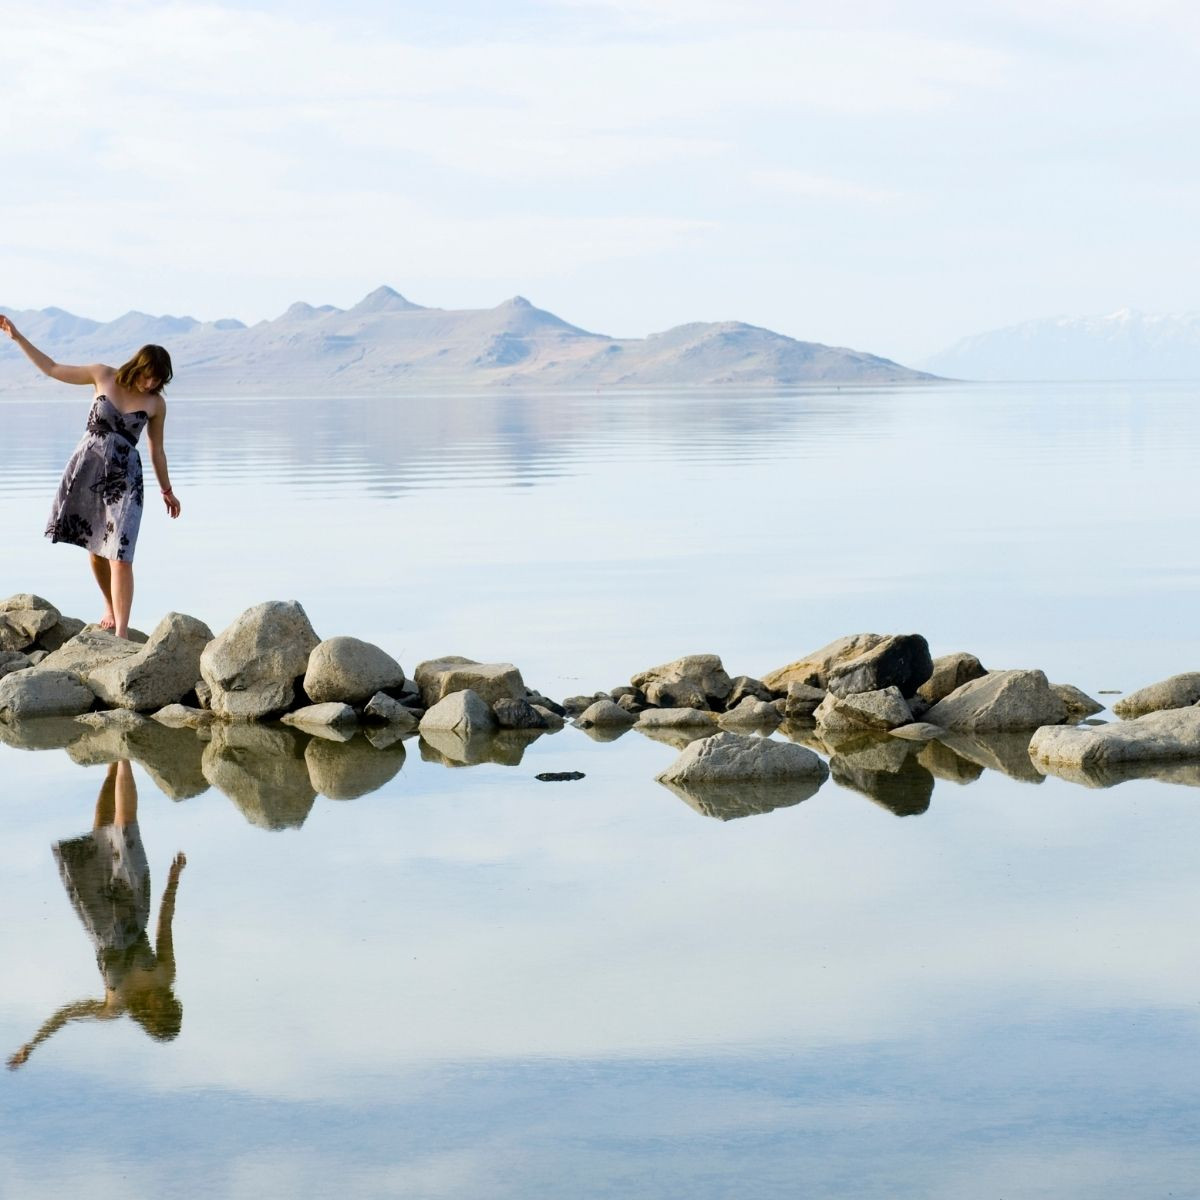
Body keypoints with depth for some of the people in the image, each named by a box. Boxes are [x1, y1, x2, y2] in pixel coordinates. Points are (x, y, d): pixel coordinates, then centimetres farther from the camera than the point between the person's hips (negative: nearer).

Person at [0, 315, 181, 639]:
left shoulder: (156, 403, -1)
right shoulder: (103, 376, 0)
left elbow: (157, 450, 11)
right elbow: (51, 369, 8)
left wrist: (167, 490, 16)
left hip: (124, 479, -2)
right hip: (86, 471, 2)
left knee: (120, 557, -12)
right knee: (96, 550, 11)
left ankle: (121, 631, -15)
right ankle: (110, 609, 34)